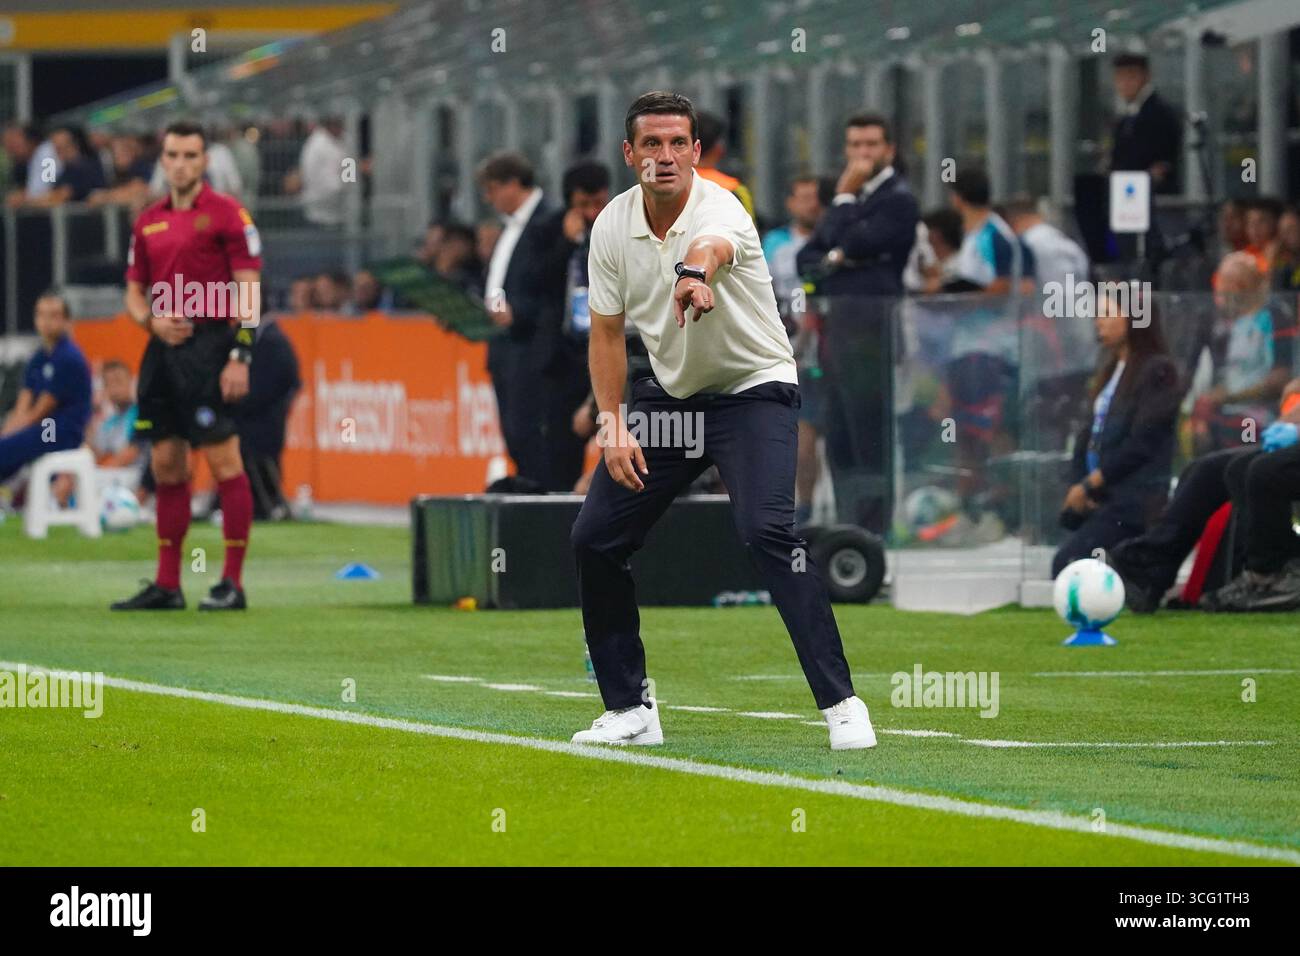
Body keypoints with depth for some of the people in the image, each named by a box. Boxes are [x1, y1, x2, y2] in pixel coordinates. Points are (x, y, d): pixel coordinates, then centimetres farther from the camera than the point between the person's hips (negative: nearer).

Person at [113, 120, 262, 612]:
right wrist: (152, 319, -2)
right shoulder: (148, 222, 15)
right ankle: (167, 585, 13)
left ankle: (232, 584, -5)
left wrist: (240, 355, -15)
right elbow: (134, 291, 20)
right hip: (164, 349, 7)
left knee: (225, 463, -7)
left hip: (209, 347, -7)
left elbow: (248, 291, -7)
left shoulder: (227, 214, -3)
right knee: (166, 466, 8)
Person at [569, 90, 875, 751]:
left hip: (754, 390, -6)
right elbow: (607, 332, 4)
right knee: (594, 540, 0)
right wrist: (613, 425, -6)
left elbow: (714, 245, -51)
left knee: (766, 529, -27)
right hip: (669, 393, 6)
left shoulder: (720, 209, -24)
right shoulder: (612, 227, -7)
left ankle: (840, 703, -23)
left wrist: (697, 272, -74)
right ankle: (630, 710, 15)